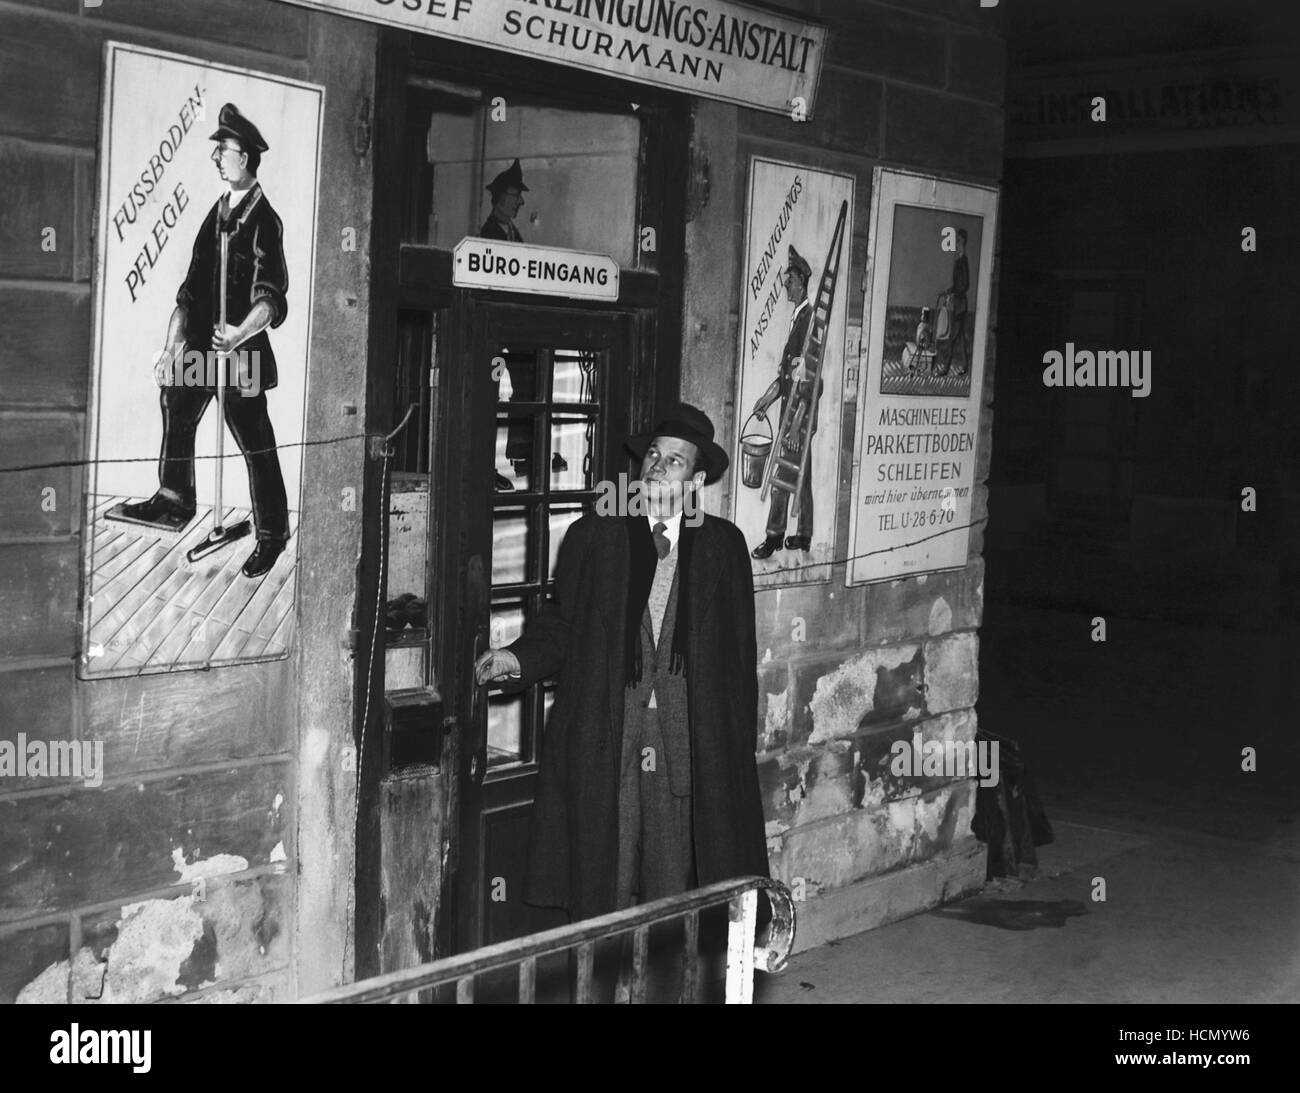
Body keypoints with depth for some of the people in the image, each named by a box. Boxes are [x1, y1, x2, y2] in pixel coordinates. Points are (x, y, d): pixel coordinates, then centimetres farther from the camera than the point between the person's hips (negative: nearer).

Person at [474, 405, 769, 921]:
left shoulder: (723, 544, 7)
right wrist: (517, 658, -11)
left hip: (690, 747, 0)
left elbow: (740, 648, 8)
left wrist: (740, 743, 4)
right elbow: (563, 626, 9)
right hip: (604, 741, 0)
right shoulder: (592, 537, 7)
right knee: (604, 886, 2)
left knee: (674, 887, 4)